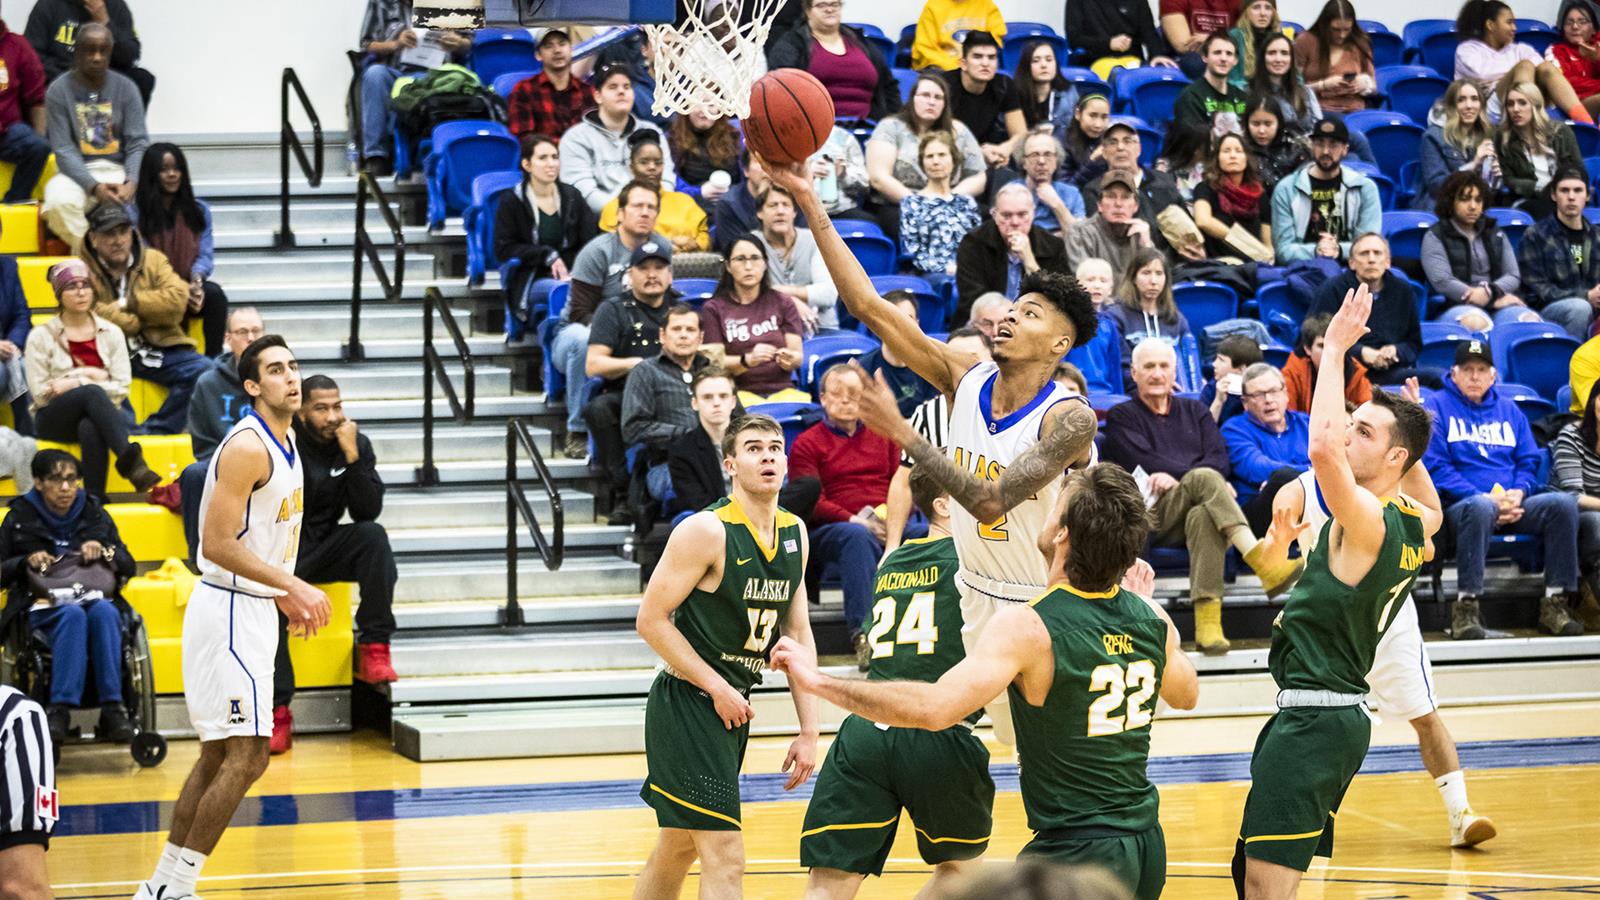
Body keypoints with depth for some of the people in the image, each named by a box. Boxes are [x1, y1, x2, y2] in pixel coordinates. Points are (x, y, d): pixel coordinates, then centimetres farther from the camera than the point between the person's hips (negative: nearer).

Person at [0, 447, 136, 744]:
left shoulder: (95, 514, 15)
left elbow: (128, 567, 17)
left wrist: (105, 552, -3)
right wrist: (26, 562, -7)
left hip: (95, 599, 2)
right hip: (44, 607, -2)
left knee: (104, 612, -35)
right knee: (73, 614, -37)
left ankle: (112, 708, -41)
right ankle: (60, 709, -45)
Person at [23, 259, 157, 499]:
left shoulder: (111, 333, 9)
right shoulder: (42, 336, 3)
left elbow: (122, 388, 1)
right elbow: (40, 394, -4)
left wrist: (72, 383, -9)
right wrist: (90, 378, -7)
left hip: (96, 416, 2)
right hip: (54, 420, -2)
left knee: (90, 428, -39)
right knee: (92, 393, -36)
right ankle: (129, 459, -55)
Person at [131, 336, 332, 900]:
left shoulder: (284, 444, 13)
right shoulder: (247, 446, -18)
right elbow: (218, 544, -23)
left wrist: (285, 598, 18)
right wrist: (293, 585, -23)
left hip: (254, 612, 10)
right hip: (229, 613, -10)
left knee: (218, 755, 13)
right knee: (247, 756, -11)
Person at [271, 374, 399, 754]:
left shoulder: (357, 444, 0)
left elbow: (368, 511, -9)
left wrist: (352, 456, -20)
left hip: (326, 548, 3)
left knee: (373, 536, -26)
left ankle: (374, 649, -23)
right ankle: (279, 712, -28)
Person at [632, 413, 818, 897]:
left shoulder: (795, 534, 7)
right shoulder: (706, 531, -17)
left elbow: (797, 634, 13)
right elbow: (651, 620, -15)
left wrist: (809, 730, 7)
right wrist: (718, 688, -16)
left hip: (733, 707, 8)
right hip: (686, 706, -8)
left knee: (678, 847, 20)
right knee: (725, 859, -14)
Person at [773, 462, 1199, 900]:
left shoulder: (1028, 627, -19)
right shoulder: (1152, 620, 1)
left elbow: (934, 708, -31)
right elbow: (1186, 695, 22)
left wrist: (815, 679, -23)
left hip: (1076, 852, -8)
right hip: (1147, 845, 8)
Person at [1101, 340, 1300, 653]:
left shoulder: (1194, 410, 27)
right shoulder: (1121, 416, 18)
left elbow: (1219, 459, 9)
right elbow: (1147, 464, -1)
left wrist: (1175, 477, -10)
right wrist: (1196, 475, -11)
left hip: (1196, 507, 2)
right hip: (1154, 516, -2)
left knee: (1203, 516, -38)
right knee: (1205, 478, -34)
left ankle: (1208, 622, -52)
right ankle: (1264, 566, -51)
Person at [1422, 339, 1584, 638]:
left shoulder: (1509, 409, 23)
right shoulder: (1437, 406, 8)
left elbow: (1529, 462, 18)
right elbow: (1436, 467, -3)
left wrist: (1518, 493, -6)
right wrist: (1485, 498, -14)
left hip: (1514, 507, 5)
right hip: (1459, 505, -5)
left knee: (1564, 502, -23)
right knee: (1480, 507, -41)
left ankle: (1556, 601, -20)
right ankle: (1466, 607, -39)